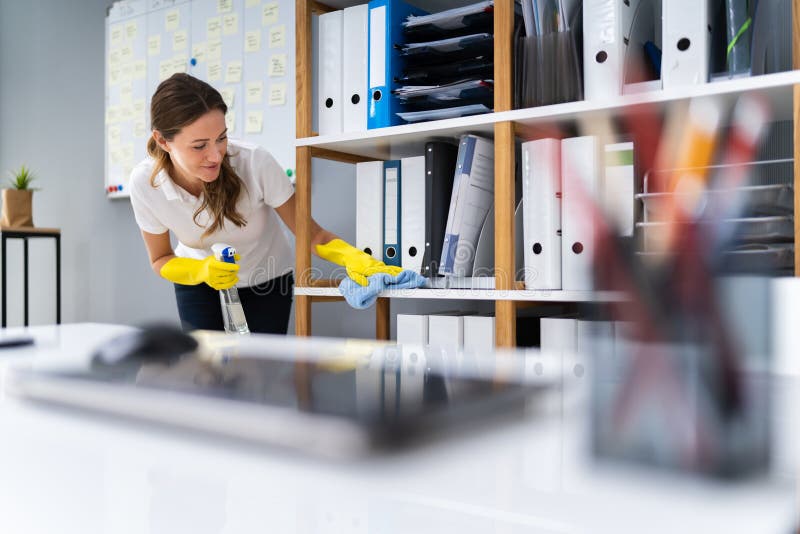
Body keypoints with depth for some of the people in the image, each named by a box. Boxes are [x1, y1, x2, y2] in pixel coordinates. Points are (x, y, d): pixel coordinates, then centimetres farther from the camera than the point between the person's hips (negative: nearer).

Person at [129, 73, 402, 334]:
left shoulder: (255, 163, -33)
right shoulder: (145, 182, -25)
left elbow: (311, 233, -23)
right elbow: (161, 260, -9)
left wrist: (352, 258, -44)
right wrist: (202, 271, -30)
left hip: (266, 284, -1)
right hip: (198, 283, 1)